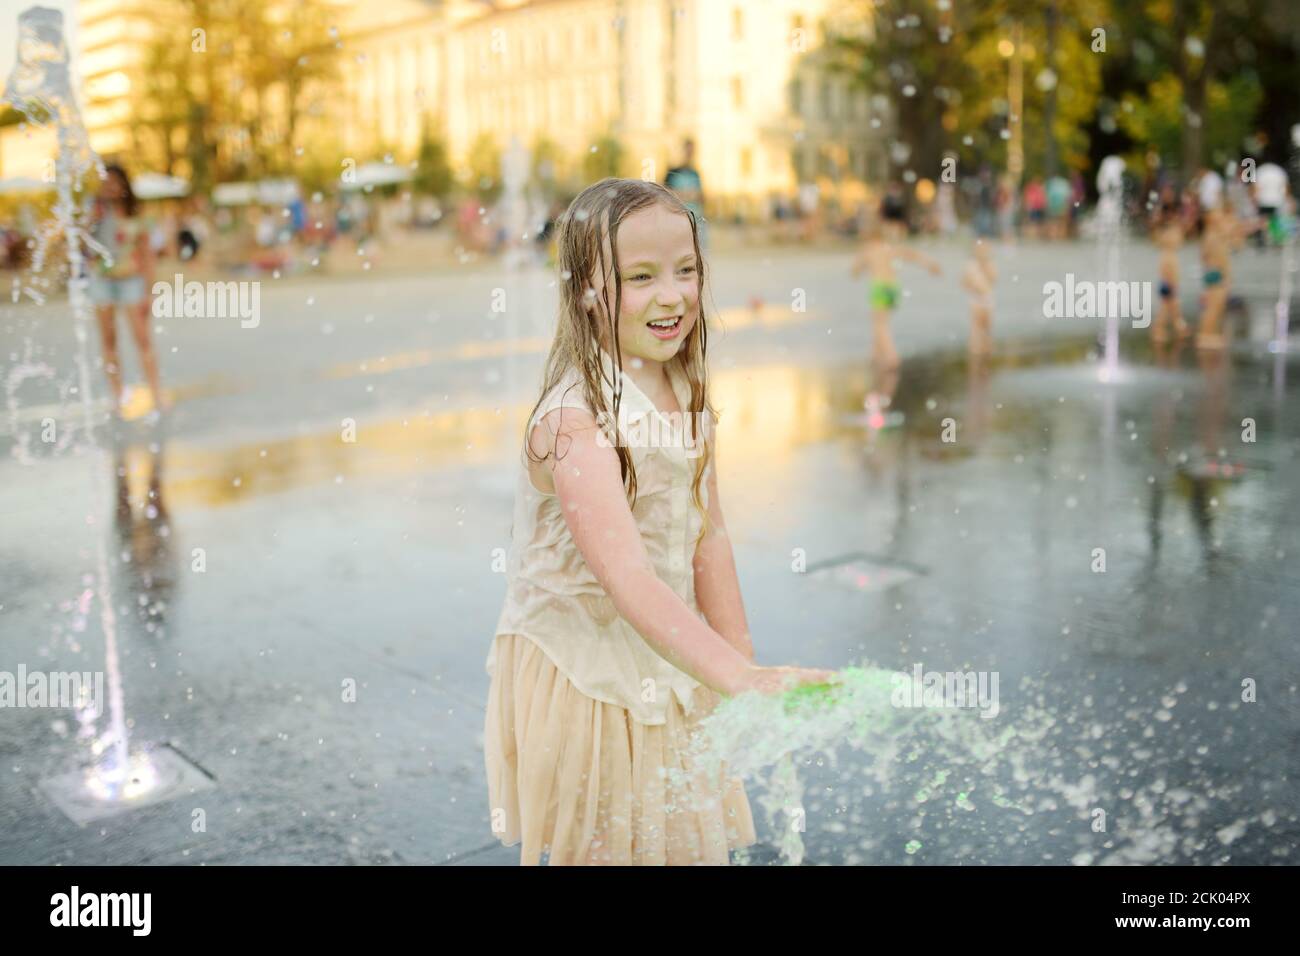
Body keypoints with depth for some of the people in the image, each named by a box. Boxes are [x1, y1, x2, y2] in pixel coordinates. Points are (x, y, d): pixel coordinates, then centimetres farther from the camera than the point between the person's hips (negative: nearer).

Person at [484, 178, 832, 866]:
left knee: (693, 838, 19)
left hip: (671, 665, 7)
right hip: (581, 674, -7)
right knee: (594, 848, 10)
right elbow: (628, 579, -37)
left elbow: (707, 539, 4)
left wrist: (747, 667, 2)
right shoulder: (575, 418, -26)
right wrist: (743, 679, -46)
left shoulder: (686, 395, -1)